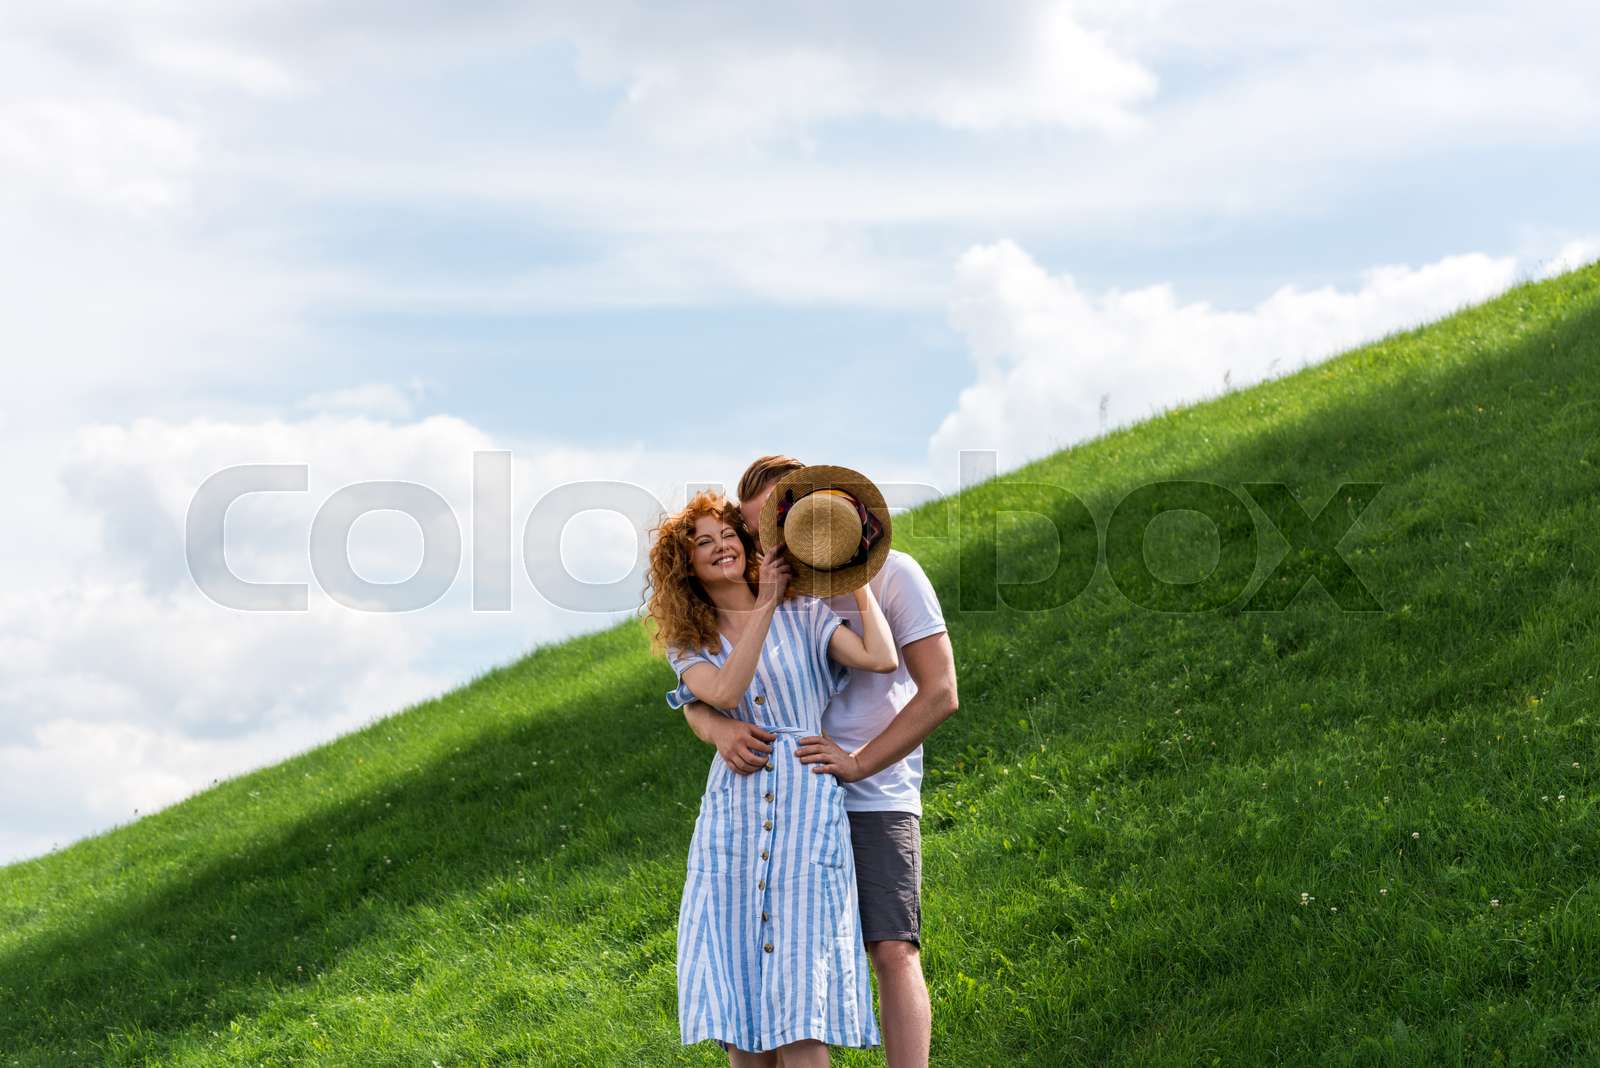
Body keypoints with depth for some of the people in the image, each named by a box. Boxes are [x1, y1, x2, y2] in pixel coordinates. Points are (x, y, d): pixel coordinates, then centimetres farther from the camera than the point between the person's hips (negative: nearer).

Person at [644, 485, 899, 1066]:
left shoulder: (802, 614, 9)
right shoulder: (688, 645, 13)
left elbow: (880, 658, -7)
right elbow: (725, 692, -10)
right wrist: (764, 606, -7)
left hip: (807, 806, -2)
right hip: (732, 815, 2)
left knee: (797, 1004, -9)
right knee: (735, 996, -1)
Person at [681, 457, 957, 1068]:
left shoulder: (890, 575, -5)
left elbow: (940, 694, -9)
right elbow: (695, 701, 4)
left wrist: (858, 763, -20)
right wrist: (719, 728, -22)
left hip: (877, 801, -4)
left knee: (894, 952, -14)